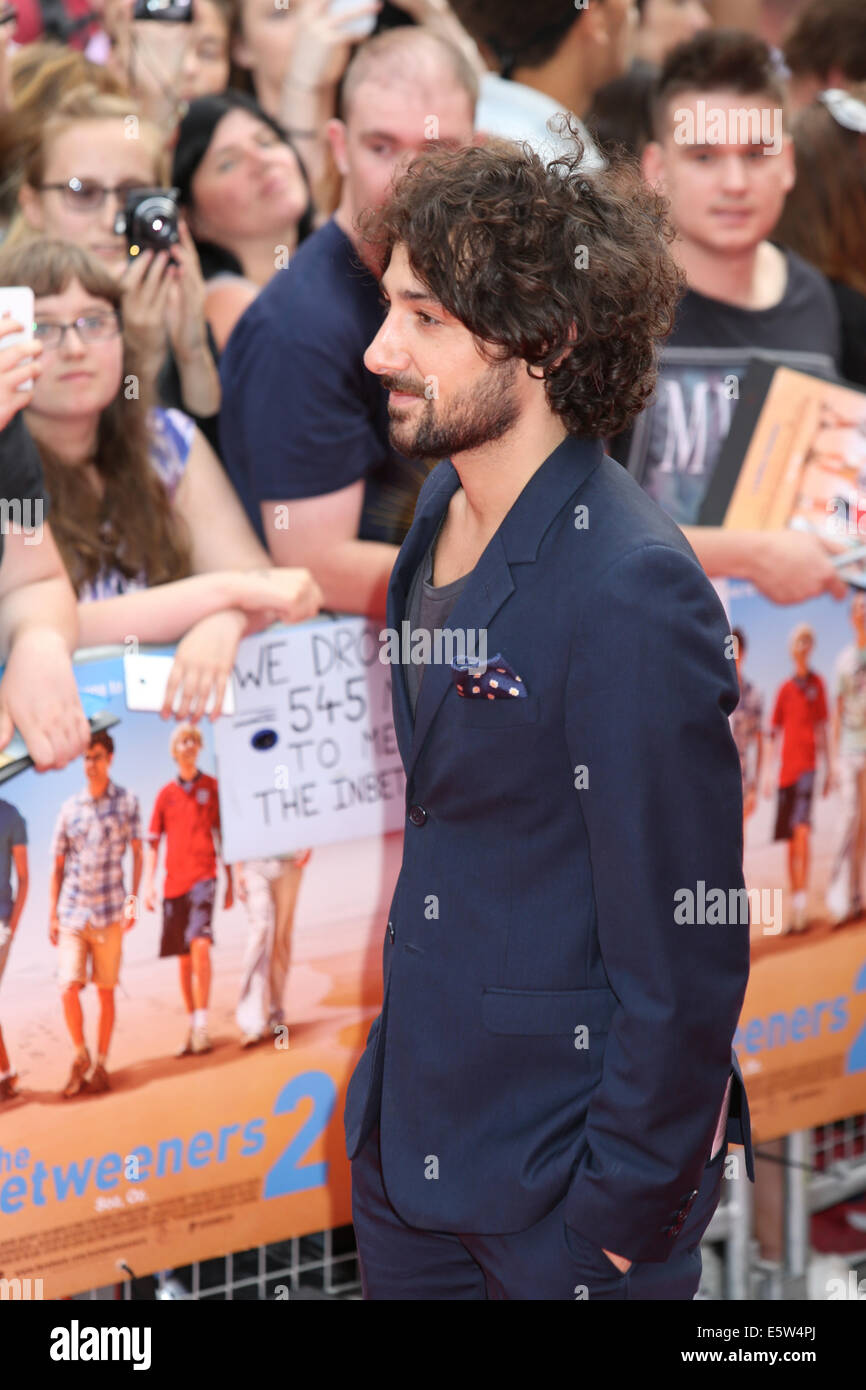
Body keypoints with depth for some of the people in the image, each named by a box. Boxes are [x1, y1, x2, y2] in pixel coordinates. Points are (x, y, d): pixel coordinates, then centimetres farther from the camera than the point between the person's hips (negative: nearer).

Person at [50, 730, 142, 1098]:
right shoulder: (69, 809, 7)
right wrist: (52, 915, 9)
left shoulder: (126, 802, 3)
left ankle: (100, 1067, 12)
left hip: (109, 913, -1)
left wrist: (134, 897, -7)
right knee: (69, 988, -10)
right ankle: (80, 1058, 8)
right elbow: (58, 867, 12)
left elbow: (137, 853, 5)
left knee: (106, 991, 3)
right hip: (72, 913, 1)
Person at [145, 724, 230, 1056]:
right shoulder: (165, 794, 10)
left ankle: (202, 1027, -23)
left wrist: (230, 880, 8)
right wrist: (148, 884, 3)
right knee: (184, 957, 7)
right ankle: (192, 1028, 17)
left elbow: (223, 837, 10)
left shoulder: (213, 788, 5)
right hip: (174, 881, 3)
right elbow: (153, 842, 12)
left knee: (200, 944, -22)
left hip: (203, 876, -3)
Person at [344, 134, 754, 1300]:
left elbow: (683, 958, -21)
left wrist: (622, 1216, -16)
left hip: (558, 1166, -8)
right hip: (411, 1134, 8)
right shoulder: (446, 509, 2)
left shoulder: (634, 595, -25)